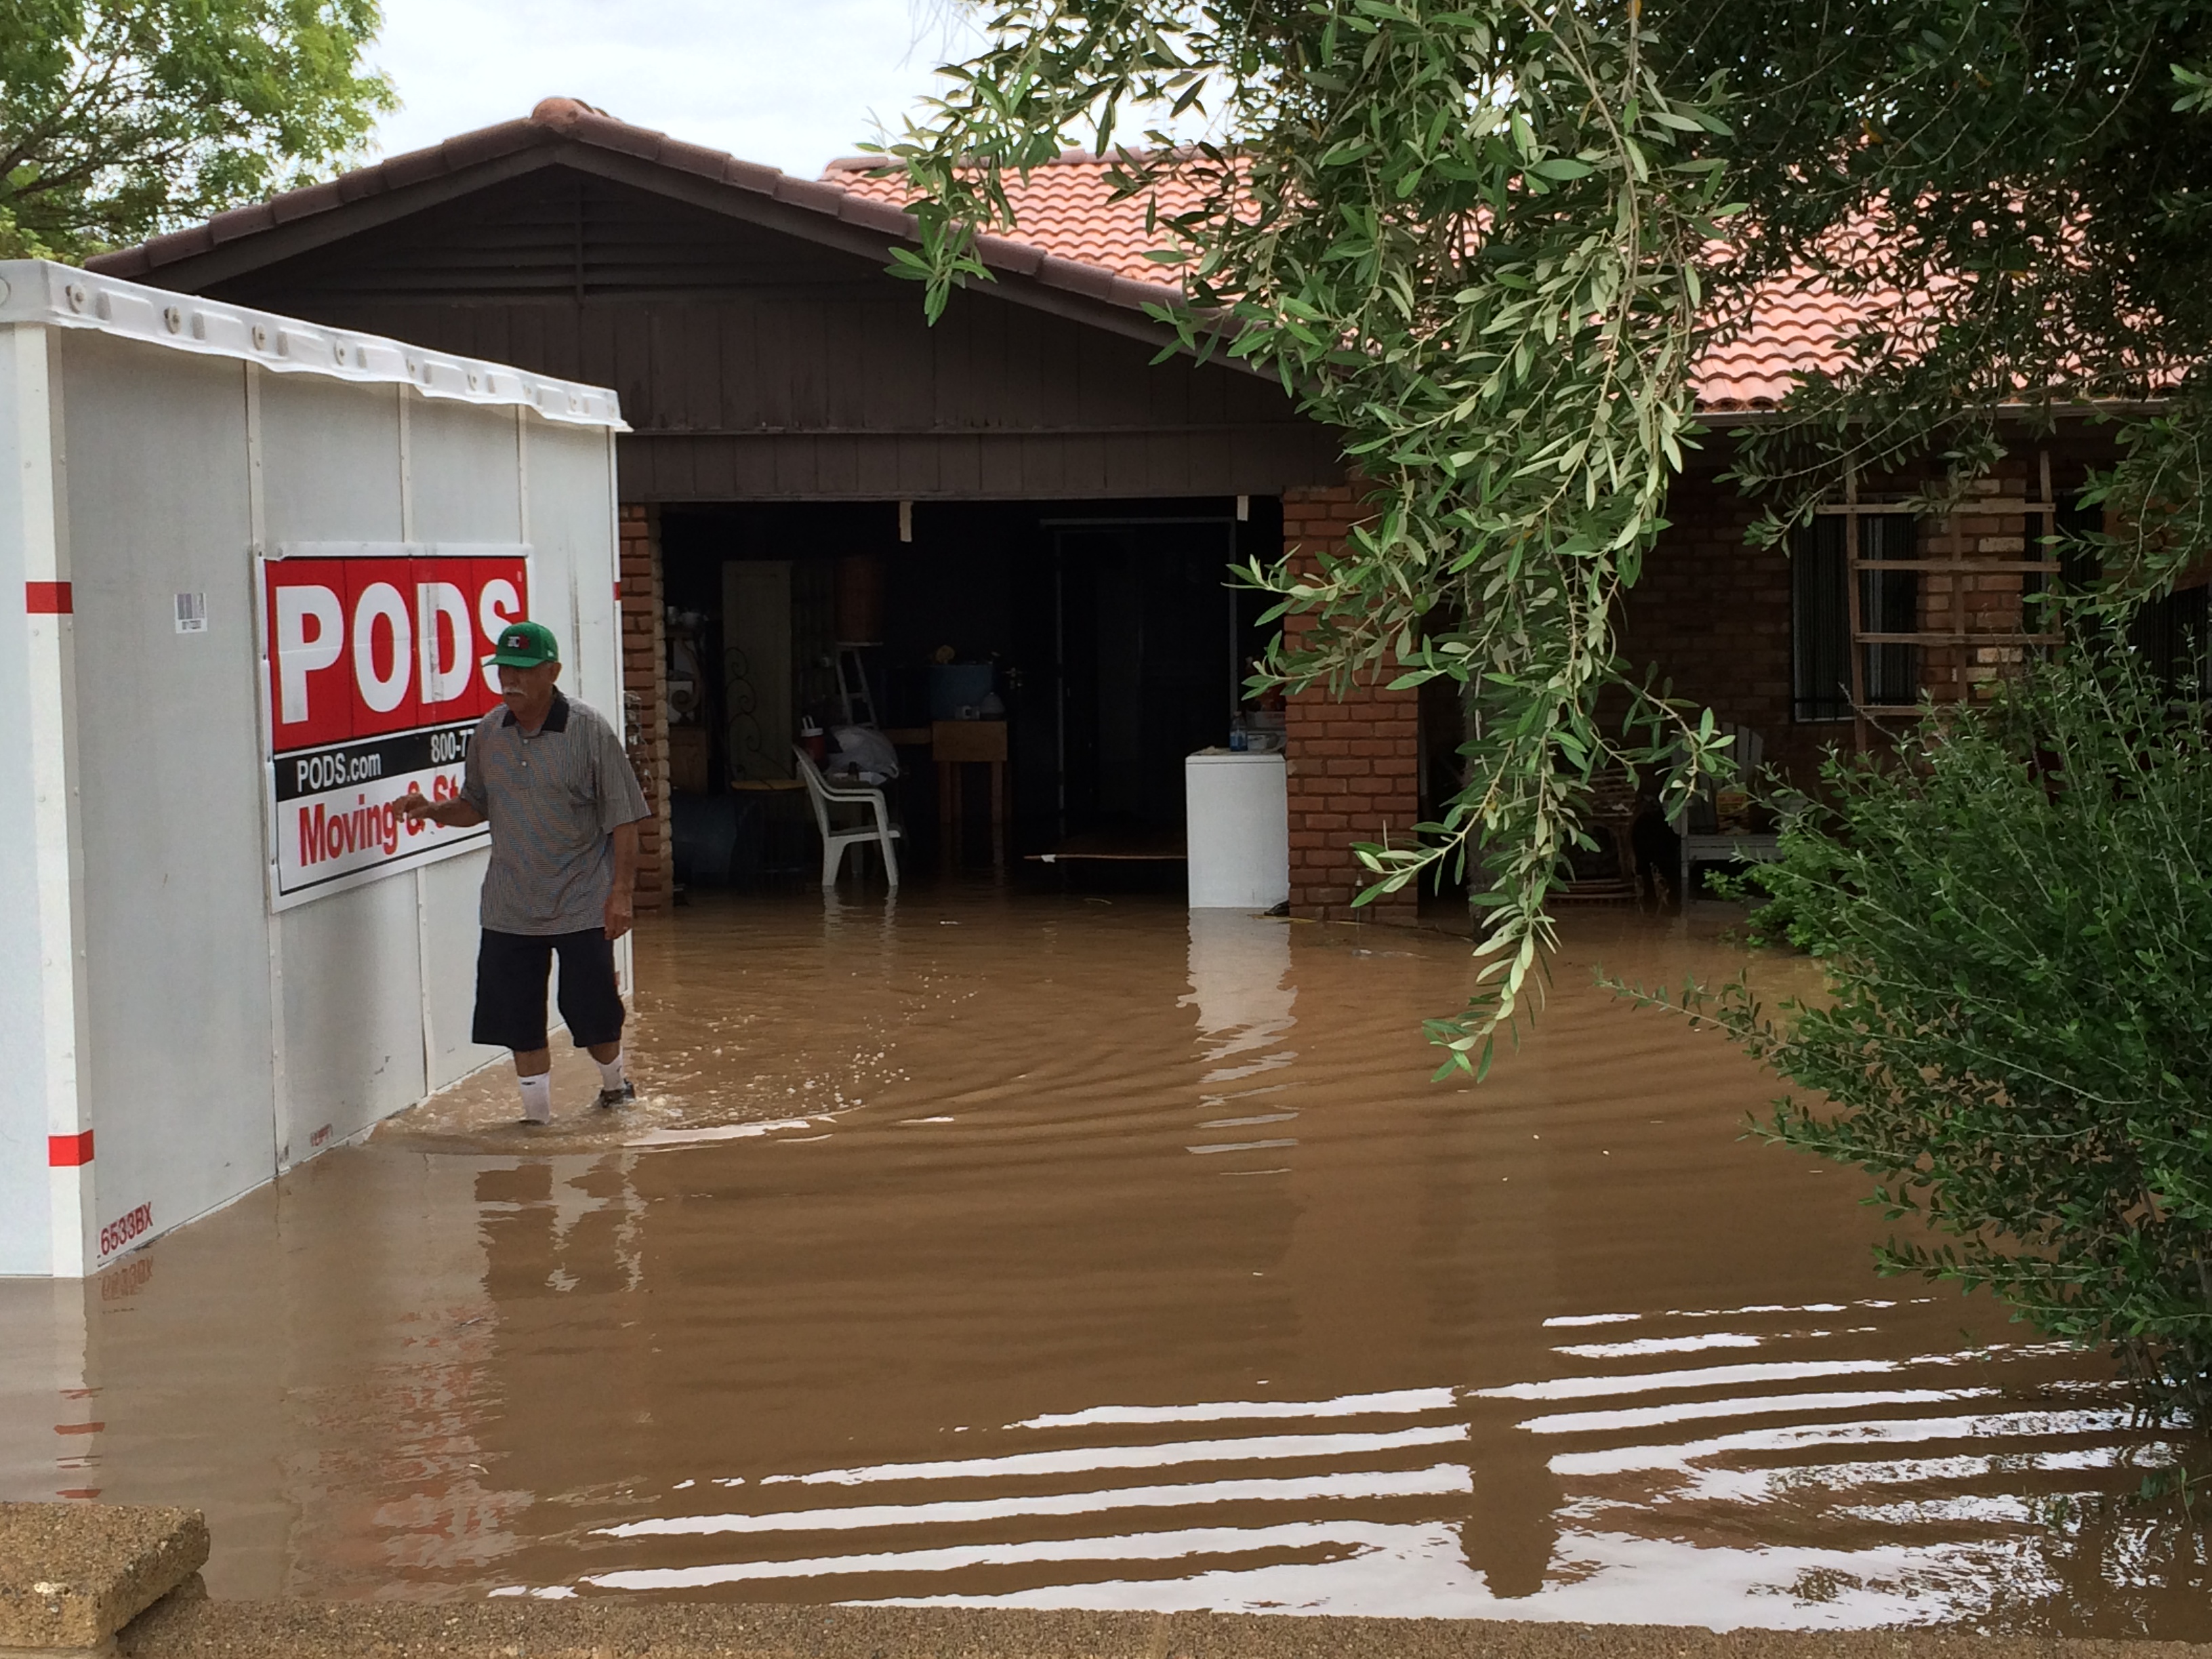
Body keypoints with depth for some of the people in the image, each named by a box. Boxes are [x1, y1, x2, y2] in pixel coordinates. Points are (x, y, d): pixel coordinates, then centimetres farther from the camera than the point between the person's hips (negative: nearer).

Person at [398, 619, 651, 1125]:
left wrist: (621, 891, -14)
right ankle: (537, 1113, 16)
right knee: (517, 1017, 3)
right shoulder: (488, 733, 4)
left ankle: (615, 1080, 33)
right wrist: (434, 810, -5)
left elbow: (623, 820, -8)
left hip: (582, 906, -4)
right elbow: (476, 806, 16)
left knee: (592, 1013, 4)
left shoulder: (590, 733, -9)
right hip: (509, 909, 4)